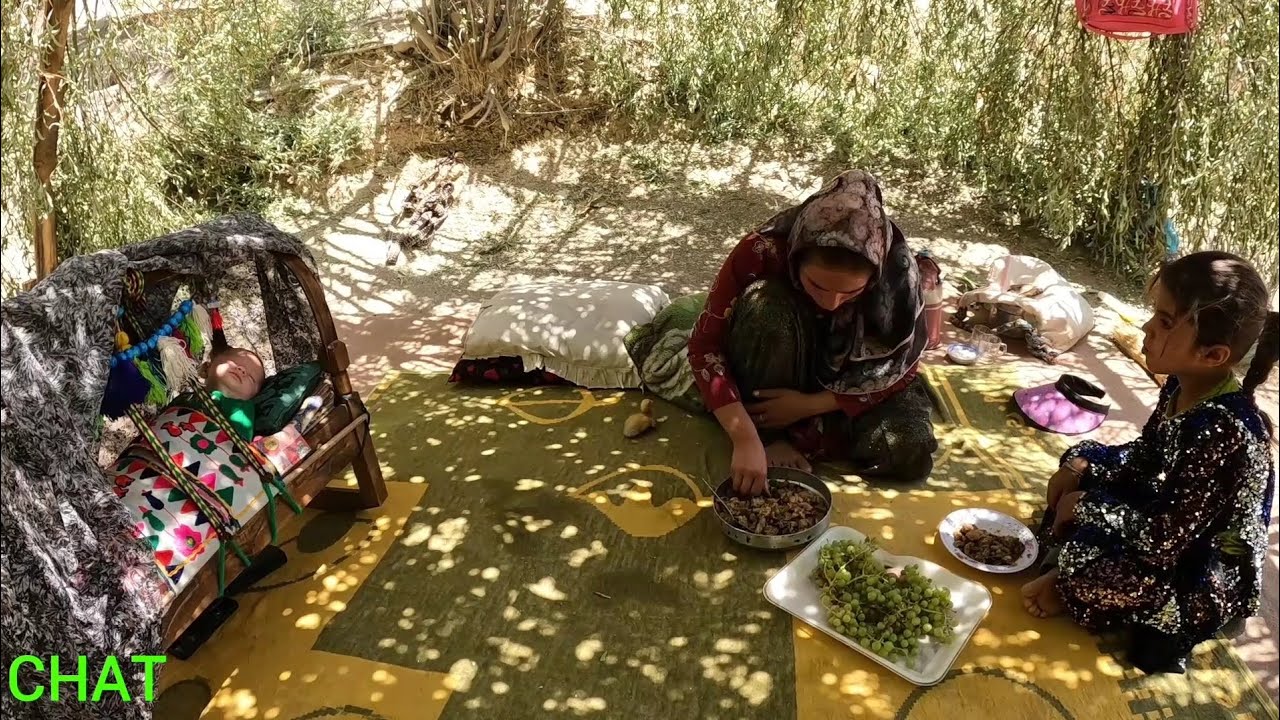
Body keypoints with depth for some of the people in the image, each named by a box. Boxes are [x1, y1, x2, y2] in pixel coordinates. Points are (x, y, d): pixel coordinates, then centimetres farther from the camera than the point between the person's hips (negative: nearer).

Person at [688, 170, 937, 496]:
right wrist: (747, 438, -38)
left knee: (911, 453, -25)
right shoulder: (762, 251, -31)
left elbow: (899, 372, -15)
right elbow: (705, 345, -28)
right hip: (777, 376, -1)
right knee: (766, 305, -34)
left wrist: (811, 405, -25)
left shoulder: (898, 272, -27)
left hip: (848, 386, 1)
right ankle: (771, 435, -15)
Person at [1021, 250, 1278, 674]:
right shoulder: (1183, 387, -10)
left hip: (1210, 584, -9)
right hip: (1172, 526, 9)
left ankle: (1066, 588, 1)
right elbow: (1143, 459, 9)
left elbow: (1163, 541, -32)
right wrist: (1082, 469, -5)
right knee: (1084, 465, 10)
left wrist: (1084, 507, -19)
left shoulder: (1225, 433, -36)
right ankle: (1067, 576, 0)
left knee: (1084, 570, -33)